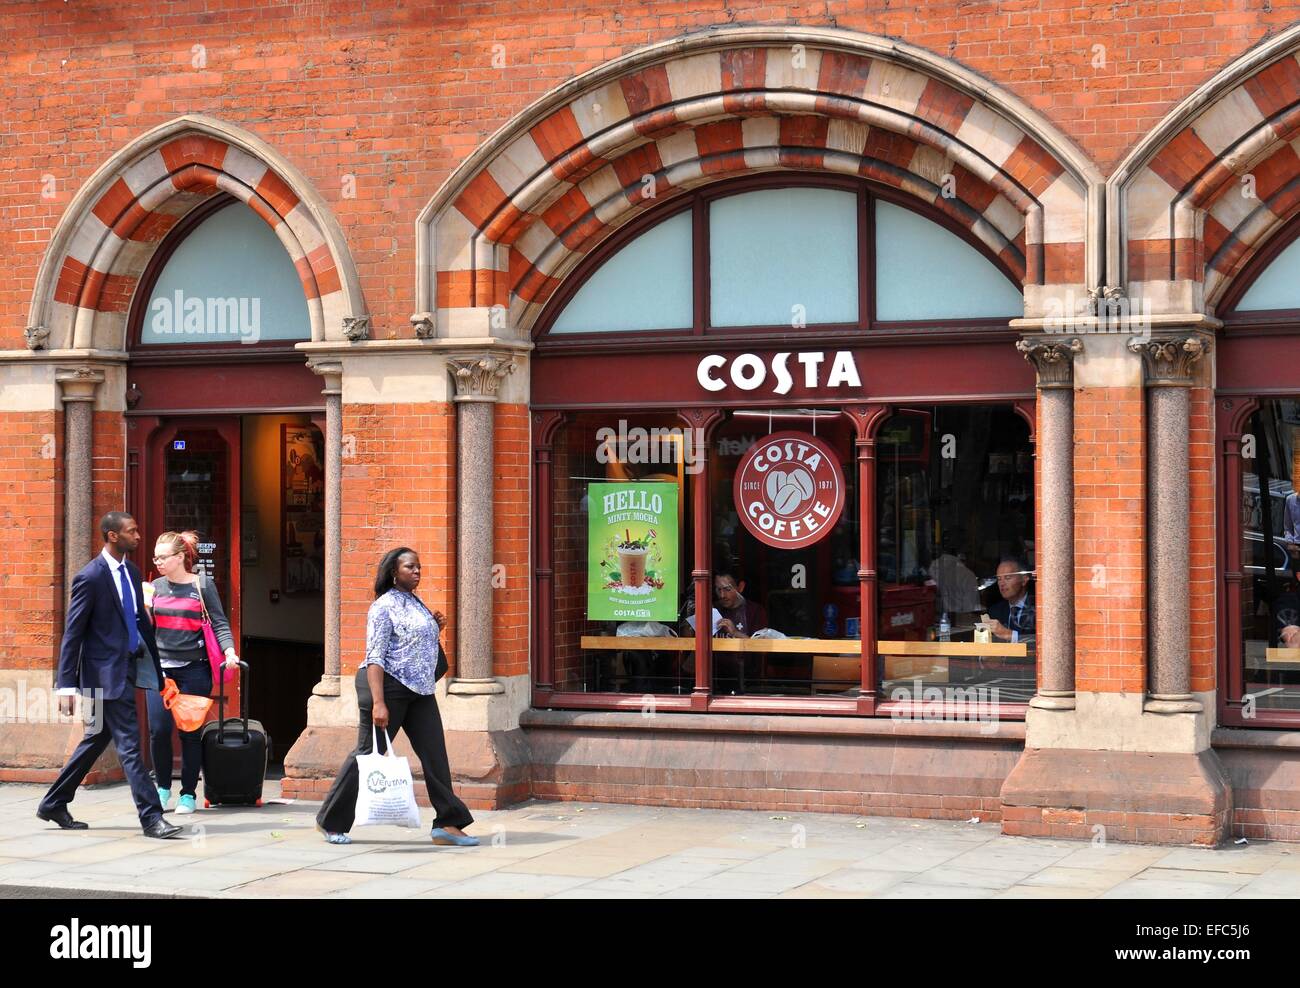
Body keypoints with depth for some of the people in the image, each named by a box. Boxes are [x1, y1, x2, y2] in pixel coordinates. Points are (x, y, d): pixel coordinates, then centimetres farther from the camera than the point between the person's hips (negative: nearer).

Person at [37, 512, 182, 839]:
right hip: (107, 672, -9)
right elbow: (72, 634, -12)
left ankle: (54, 804, 28)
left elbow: (141, 622, 18)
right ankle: (151, 817, -4)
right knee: (129, 745, -7)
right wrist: (66, 686, -14)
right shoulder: (90, 577, -13)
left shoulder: (132, 572, 12)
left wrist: (158, 670, 17)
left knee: (97, 739, 16)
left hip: (129, 667, 9)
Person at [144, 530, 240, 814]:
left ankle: (188, 793, 12)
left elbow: (219, 624, -3)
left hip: (193, 670, -3)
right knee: (158, 729, -6)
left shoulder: (203, 586, 0)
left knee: (190, 732, 1)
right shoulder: (155, 587, 10)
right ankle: (163, 787, 14)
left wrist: (230, 652, -18)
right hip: (160, 667, 3)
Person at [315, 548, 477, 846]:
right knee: (369, 754, -1)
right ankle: (330, 822, 12)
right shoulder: (384, 606, -11)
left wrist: (435, 626, 9)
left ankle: (448, 823, 1)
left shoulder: (416, 603, 15)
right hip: (389, 685, -8)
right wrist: (378, 703, -26)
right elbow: (375, 657, -18)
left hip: (420, 690, 8)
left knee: (435, 754, 0)